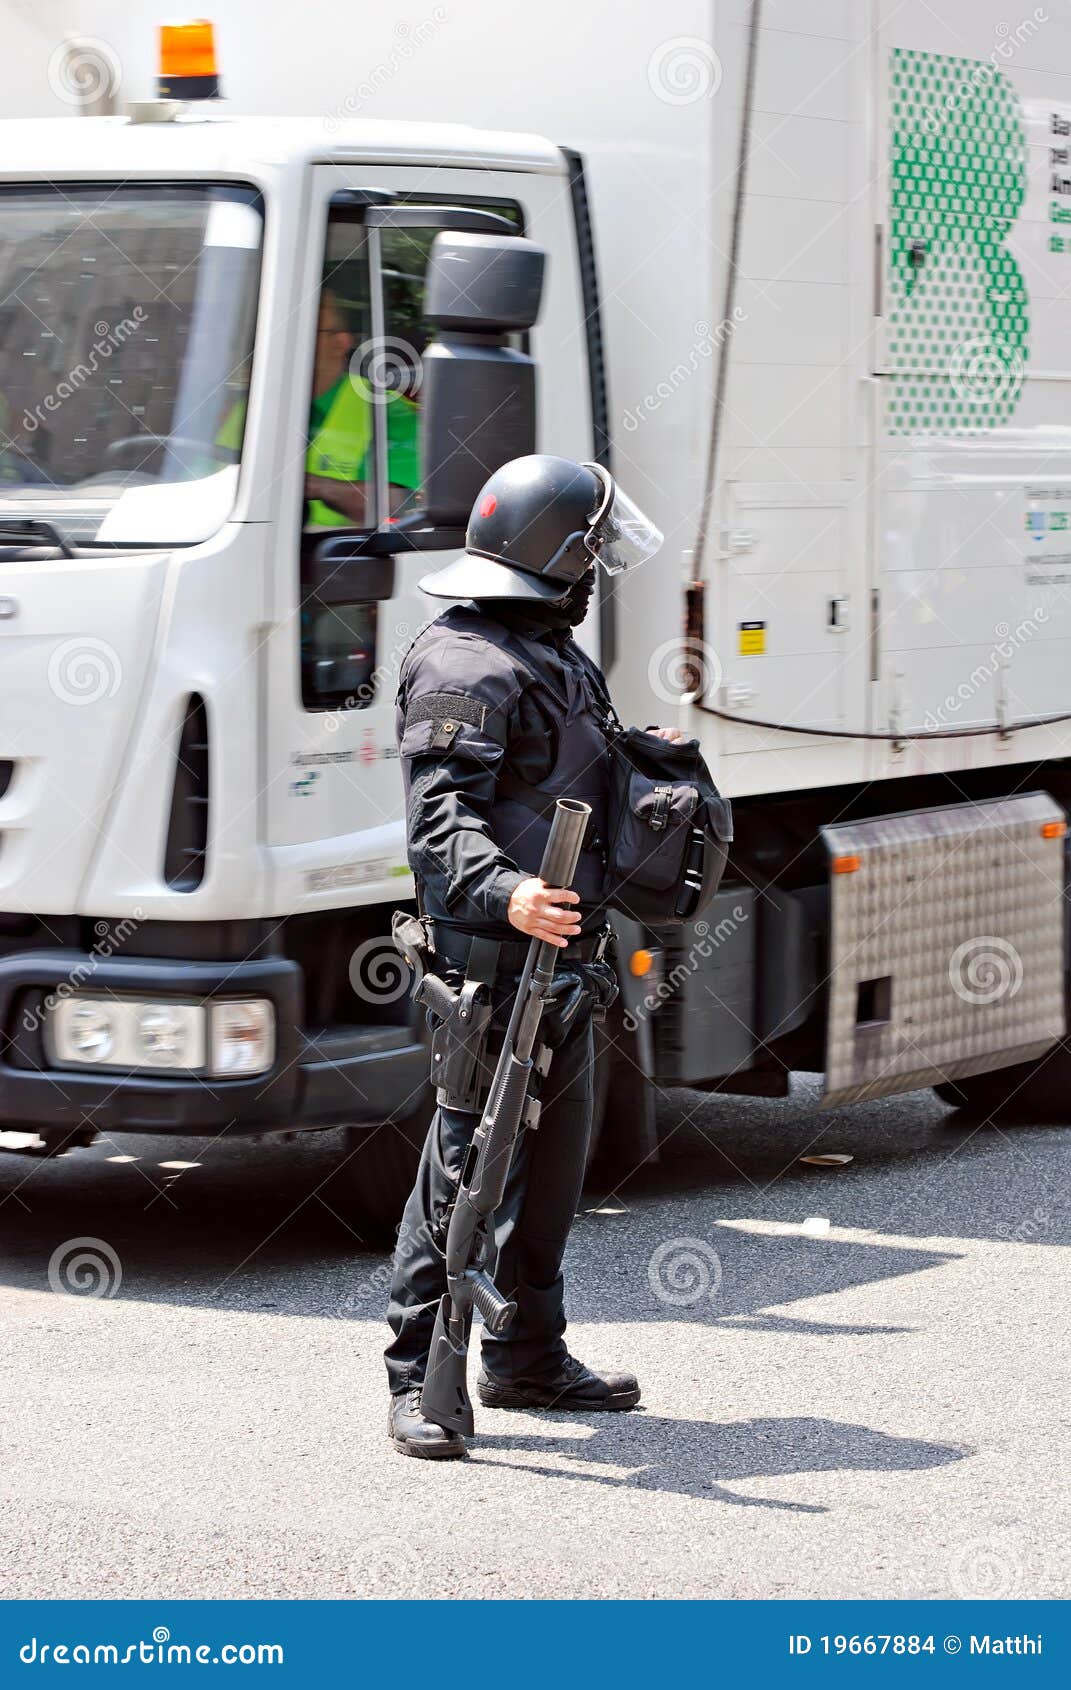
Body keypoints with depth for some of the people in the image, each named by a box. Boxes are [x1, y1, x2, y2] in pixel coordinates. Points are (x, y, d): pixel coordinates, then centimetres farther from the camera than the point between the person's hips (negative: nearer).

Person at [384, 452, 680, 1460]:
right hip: (493, 960, -10)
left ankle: (528, 1358, 26)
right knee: (469, 1167, -9)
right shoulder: (466, 663, -13)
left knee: (552, 1158, 16)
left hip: (564, 960, 10)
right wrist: (504, 895, -39)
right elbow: (441, 813, -25)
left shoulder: (558, 657, 20)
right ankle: (419, 1379, -5)